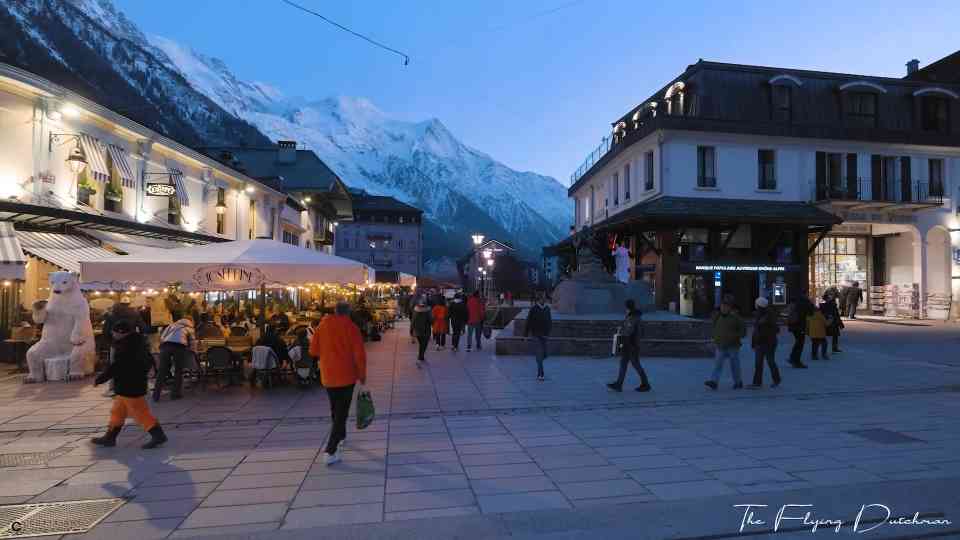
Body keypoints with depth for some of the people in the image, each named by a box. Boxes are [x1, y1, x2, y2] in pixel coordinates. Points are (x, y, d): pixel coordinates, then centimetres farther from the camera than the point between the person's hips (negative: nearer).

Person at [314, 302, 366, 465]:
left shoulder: (322, 325, 0)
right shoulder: (351, 327, -9)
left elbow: (313, 349, 5)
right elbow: (359, 354, -11)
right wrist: (362, 375, 0)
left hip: (328, 375, 4)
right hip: (346, 375, -4)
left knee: (335, 409, 23)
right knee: (341, 412, -2)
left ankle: (340, 437, 41)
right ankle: (330, 451, -9)